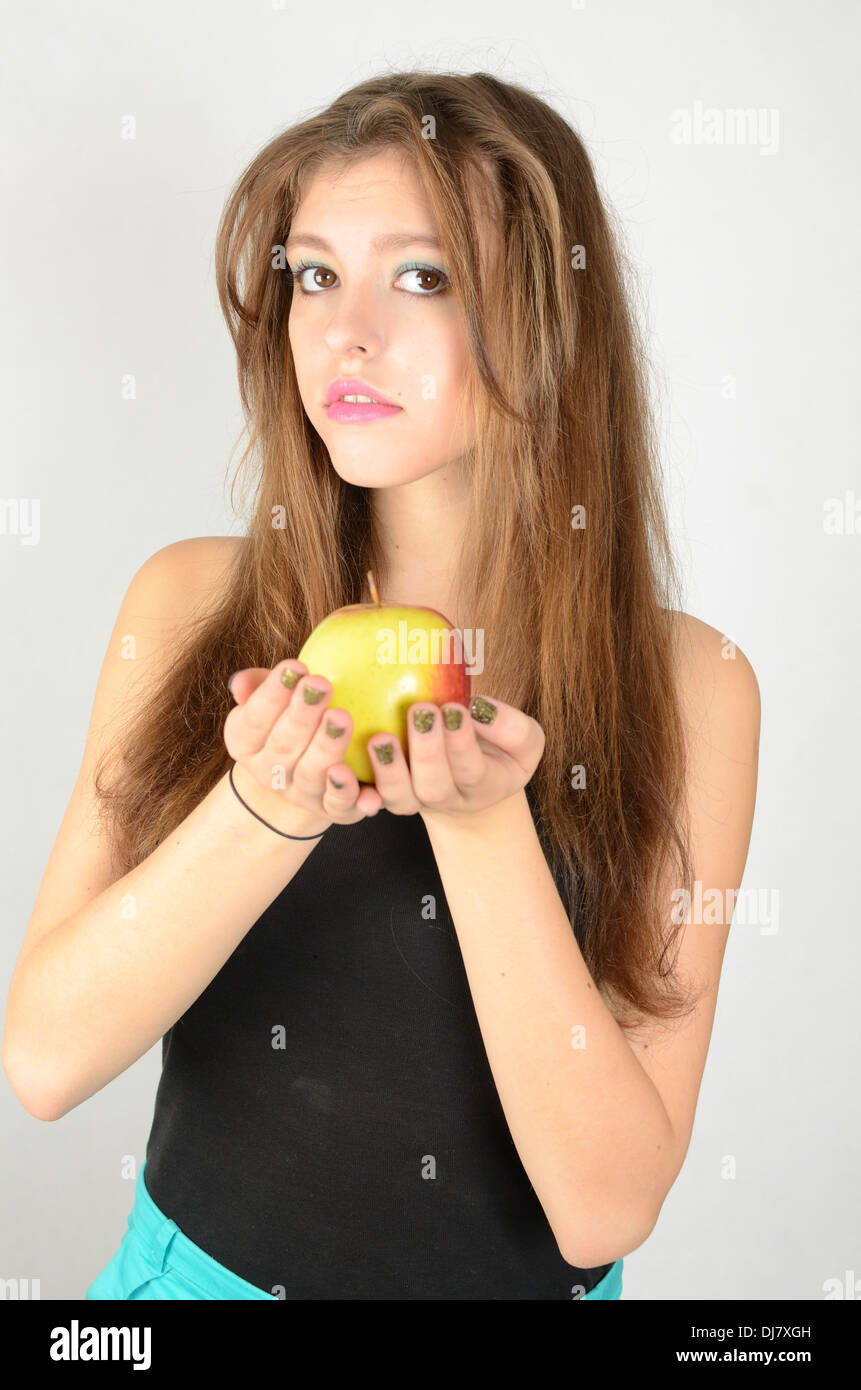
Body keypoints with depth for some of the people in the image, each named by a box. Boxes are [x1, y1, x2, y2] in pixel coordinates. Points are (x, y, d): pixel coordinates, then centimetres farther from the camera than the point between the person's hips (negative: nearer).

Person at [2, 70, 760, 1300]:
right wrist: (267, 807, -30)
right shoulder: (194, 602, -12)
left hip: (514, 1276, 0)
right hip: (201, 1260, 1)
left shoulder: (687, 686, -16)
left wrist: (484, 822, -30)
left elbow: (603, 1204, -19)